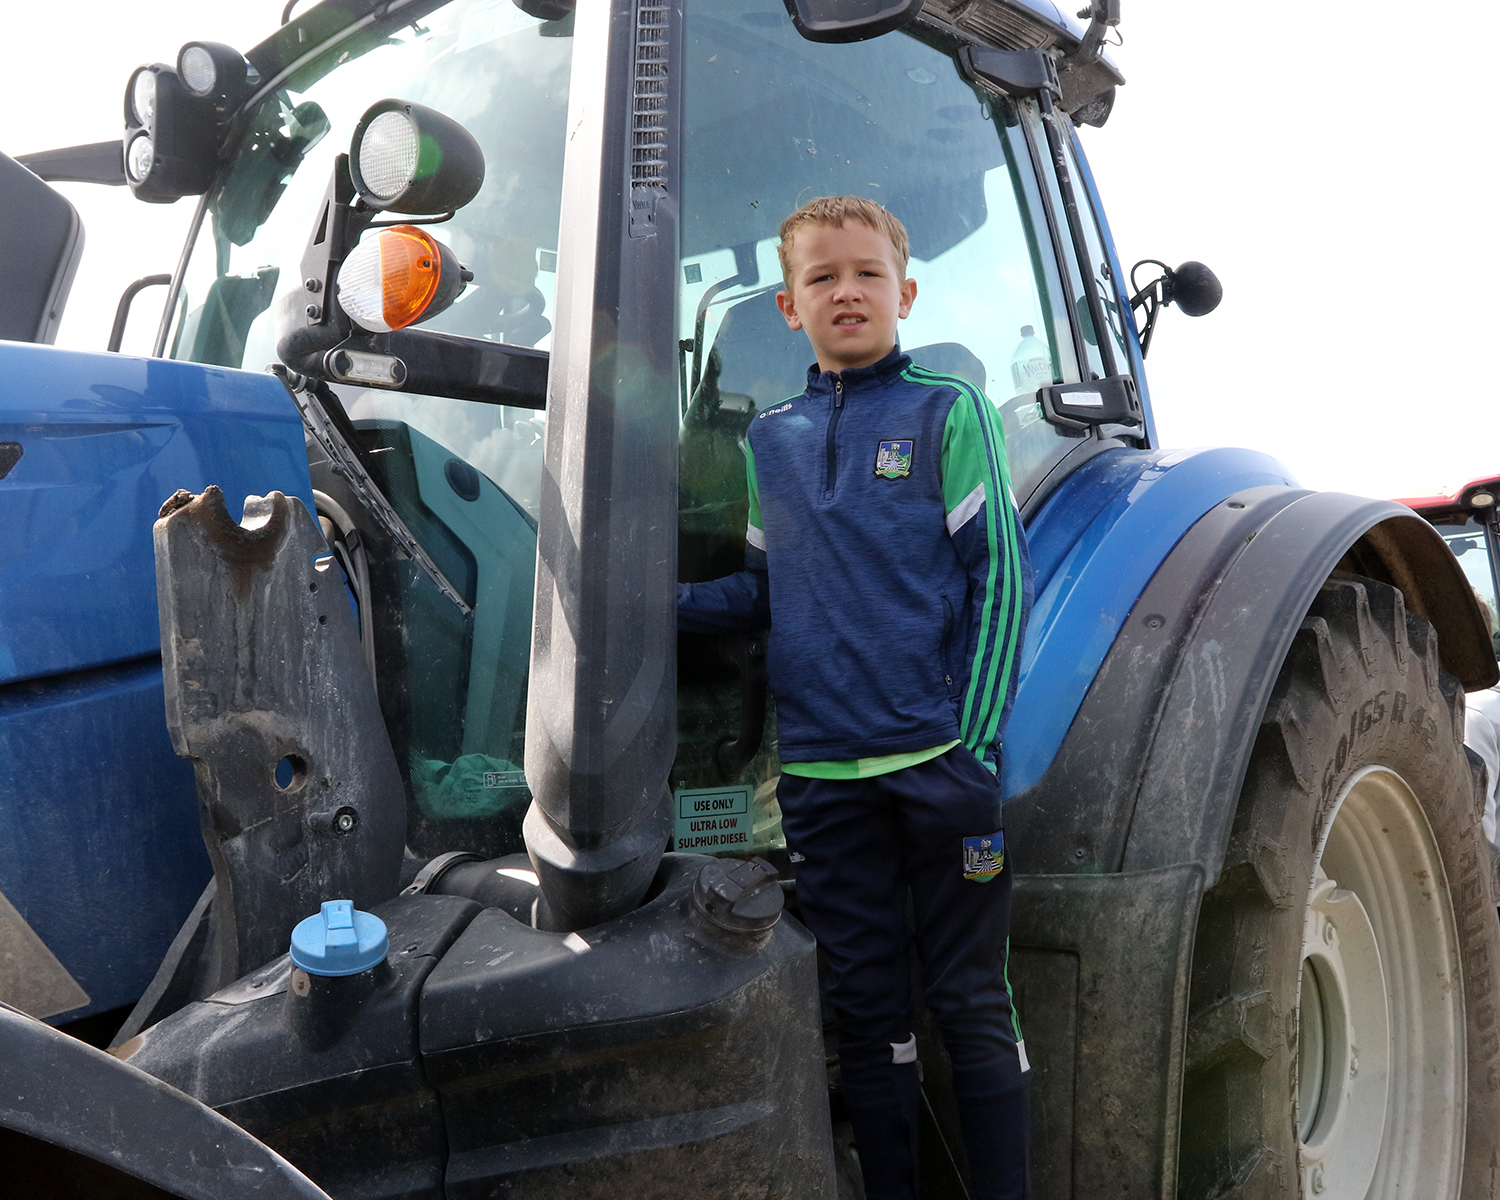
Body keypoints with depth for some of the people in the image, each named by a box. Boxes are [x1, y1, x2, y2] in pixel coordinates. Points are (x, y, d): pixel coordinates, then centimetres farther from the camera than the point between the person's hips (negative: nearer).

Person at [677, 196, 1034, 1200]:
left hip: (938, 761, -3)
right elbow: (762, 590, 14)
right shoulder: (770, 441, 11)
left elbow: (1001, 578, -4)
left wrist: (976, 738, -11)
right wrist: (664, 602, -5)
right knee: (869, 1012, 12)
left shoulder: (947, 413, 0)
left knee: (972, 1000, 5)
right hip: (822, 772, 3)